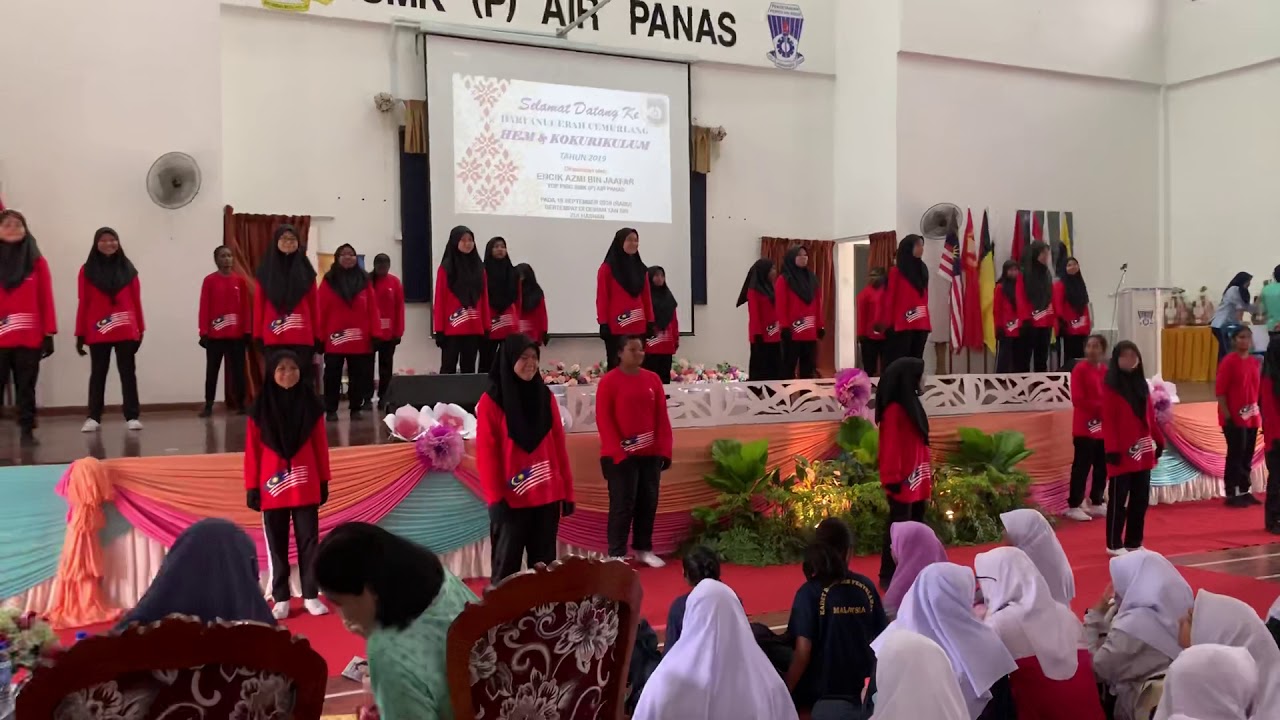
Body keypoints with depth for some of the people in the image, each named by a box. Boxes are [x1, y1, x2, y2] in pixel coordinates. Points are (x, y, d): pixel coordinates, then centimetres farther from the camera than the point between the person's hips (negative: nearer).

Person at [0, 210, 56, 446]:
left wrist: (48, 333, 0)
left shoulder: (36, 261, 7)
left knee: (26, 387, 6)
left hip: (29, 337, 0)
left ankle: (27, 431, 10)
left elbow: (46, 300, 5)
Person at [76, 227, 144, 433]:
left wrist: (140, 329, 5)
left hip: (126, 331, 1)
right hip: (98, 332, -1)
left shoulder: (127, 269, 8)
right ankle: (93, 417, 10)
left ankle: (132, 417, 4)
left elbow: (136, 301, 8)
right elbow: (83, 304, 3)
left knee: (128, 373, 2)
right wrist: (80, 334, 1)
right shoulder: (87, 270, 4)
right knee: (98, 374, 6)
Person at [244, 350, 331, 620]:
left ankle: (311, 596, 14)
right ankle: (281, 599, 15)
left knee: (309, 541, 5)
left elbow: (321, 446, 4)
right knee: (276, 545, 7)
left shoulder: (311, 404, -1)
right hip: (272, 487, -1)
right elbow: (252, 451, -1)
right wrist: (251, 487, -2)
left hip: (306, 486, 1)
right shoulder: (260, 408, -4)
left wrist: (324, 482, 5)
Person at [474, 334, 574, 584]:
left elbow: (559, 446, 9)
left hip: (548, 495, 4)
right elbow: (486, 453, -7)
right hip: (511, 498, -4)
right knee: (507, 565, 3)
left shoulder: (545, 396, 8)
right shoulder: (491, 401, -5)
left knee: (545, 564, 11)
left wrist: (567, 490, 7)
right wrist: (495, 497, -12)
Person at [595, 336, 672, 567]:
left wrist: (665, 450, 2)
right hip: (620, 456, -5)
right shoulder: (608, 381, -6)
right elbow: (603, 420, -10)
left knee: (648, 502, 9)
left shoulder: (653, 379, 8)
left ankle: (643, 549, 22)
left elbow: (662, 417, 9)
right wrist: (617, 452, -15)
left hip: (650, 454, 5)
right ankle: (616, 555, 4)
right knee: (622, 505, -3)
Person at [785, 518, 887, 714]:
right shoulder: (866, 587, -1)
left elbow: (803, 652, -14)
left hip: (823, 690, -4)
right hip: (862, 687, 4)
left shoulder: (810, 592, -12)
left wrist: (785, 694, -3)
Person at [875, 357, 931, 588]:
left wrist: (927, 473, 18)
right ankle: (888, 576, 3)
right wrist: (893, 478, -18)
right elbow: (890, 447, -17)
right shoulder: (894, 410, -16)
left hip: (917, 478, 9)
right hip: (903, 480, -9)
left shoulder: (911, 404, 13)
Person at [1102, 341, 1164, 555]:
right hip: (1122, 451, -7)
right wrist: (1111, 449, -17)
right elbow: (1108, 420, -12)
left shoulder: (1141, 384, 13)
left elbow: (1150, 415, 16)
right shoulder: (1110, 386, -7)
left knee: (1141, 498, 10)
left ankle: (1134, 542, 19)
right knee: (1119, 498, -2)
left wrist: (1159, 440, 12)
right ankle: (1114, 544, 5)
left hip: (1143, 451, 7)